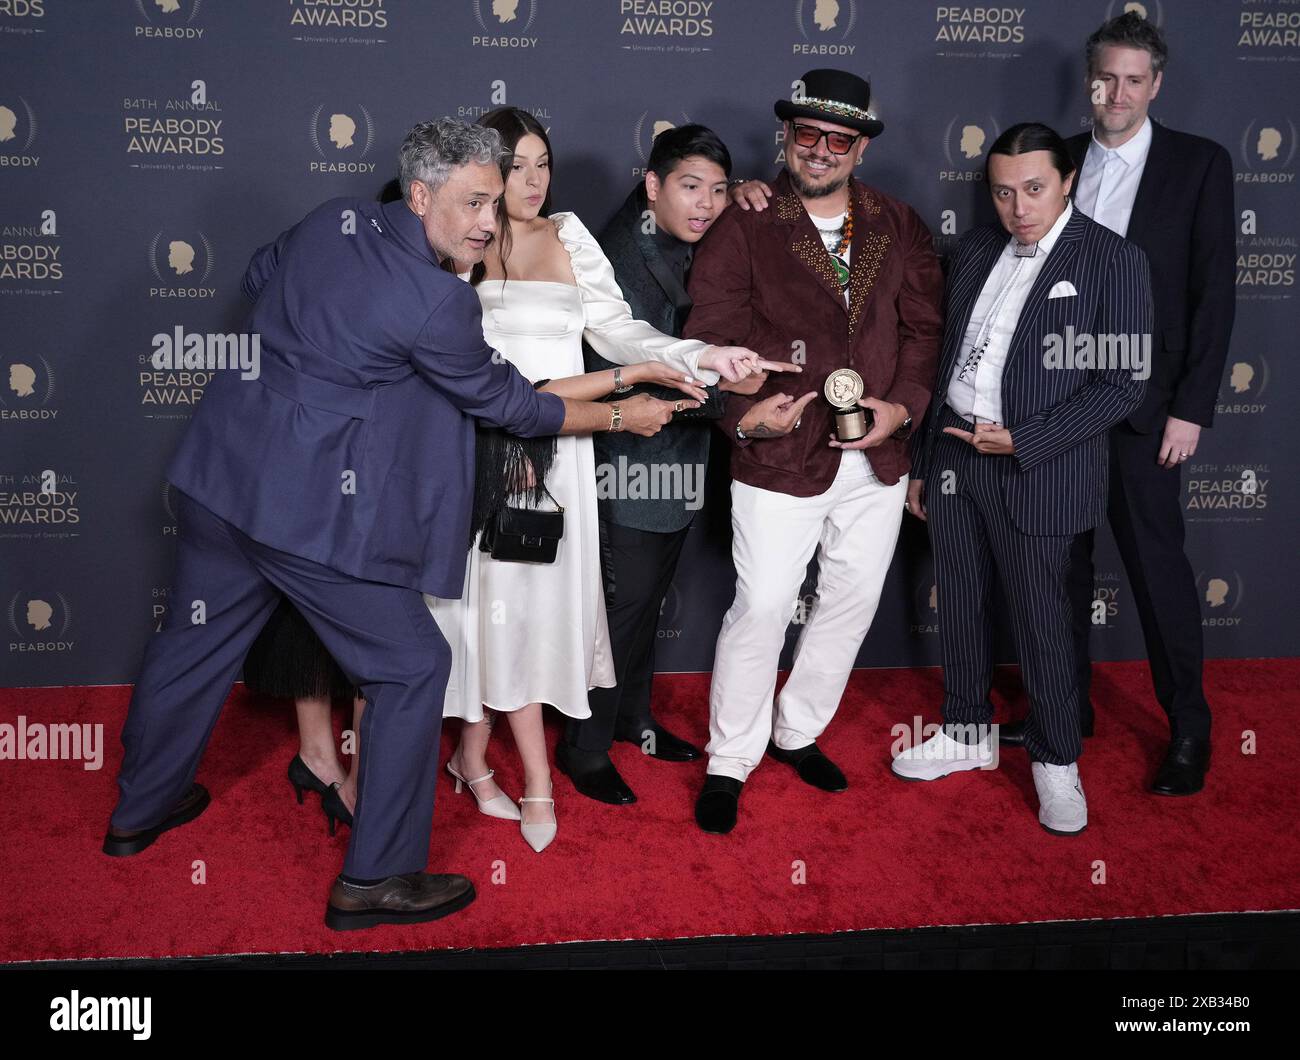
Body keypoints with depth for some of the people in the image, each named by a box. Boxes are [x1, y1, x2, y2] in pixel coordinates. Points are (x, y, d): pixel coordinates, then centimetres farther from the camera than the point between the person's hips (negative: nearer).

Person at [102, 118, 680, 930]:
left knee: (198, 642, 23)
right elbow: (507, 402, -6)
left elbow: (259, 274, 23)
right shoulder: (438, 301, -19)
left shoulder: (334, 219, 4)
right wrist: (618, 415, 7)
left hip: (221, 472, 9)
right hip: (310, 511, -8)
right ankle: (374, 879, 12)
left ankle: (141, 810, 44)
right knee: (412, 668, 5)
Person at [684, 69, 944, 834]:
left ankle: (797, 732, 36)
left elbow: (925, 326, 6)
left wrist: (903, 404, -10)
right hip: (781, 457, -5)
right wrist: (741, 414, -25)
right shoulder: (744, 227, -4)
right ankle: (730, 763, 17)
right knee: (761, 610, -1)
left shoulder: (899, 226, 8)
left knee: (853, 602, 15)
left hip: (878, 457, 5)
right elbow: (712, 335, -9)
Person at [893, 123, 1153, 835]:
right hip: (953, 455, 5)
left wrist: (1021, 442, -17)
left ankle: (1056, 761, 22)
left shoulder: (1112, 261, -8)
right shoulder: (976, 249, 9)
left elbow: (1122, 384, -11)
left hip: (1035, 470, -5)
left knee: (1040, 618, 4)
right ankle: (968, 734, 33)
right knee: (961, 604, 15)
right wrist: (921, 462, 13)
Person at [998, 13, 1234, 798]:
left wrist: (1192, 407, -11)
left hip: (1144, 403, -3)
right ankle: (1068, 705, 27)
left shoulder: (1199, 164, -1)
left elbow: (1215, 291, -5)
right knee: (1062, 555, 11)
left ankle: (1190, 729, 15)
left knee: (1157, 562, 0)